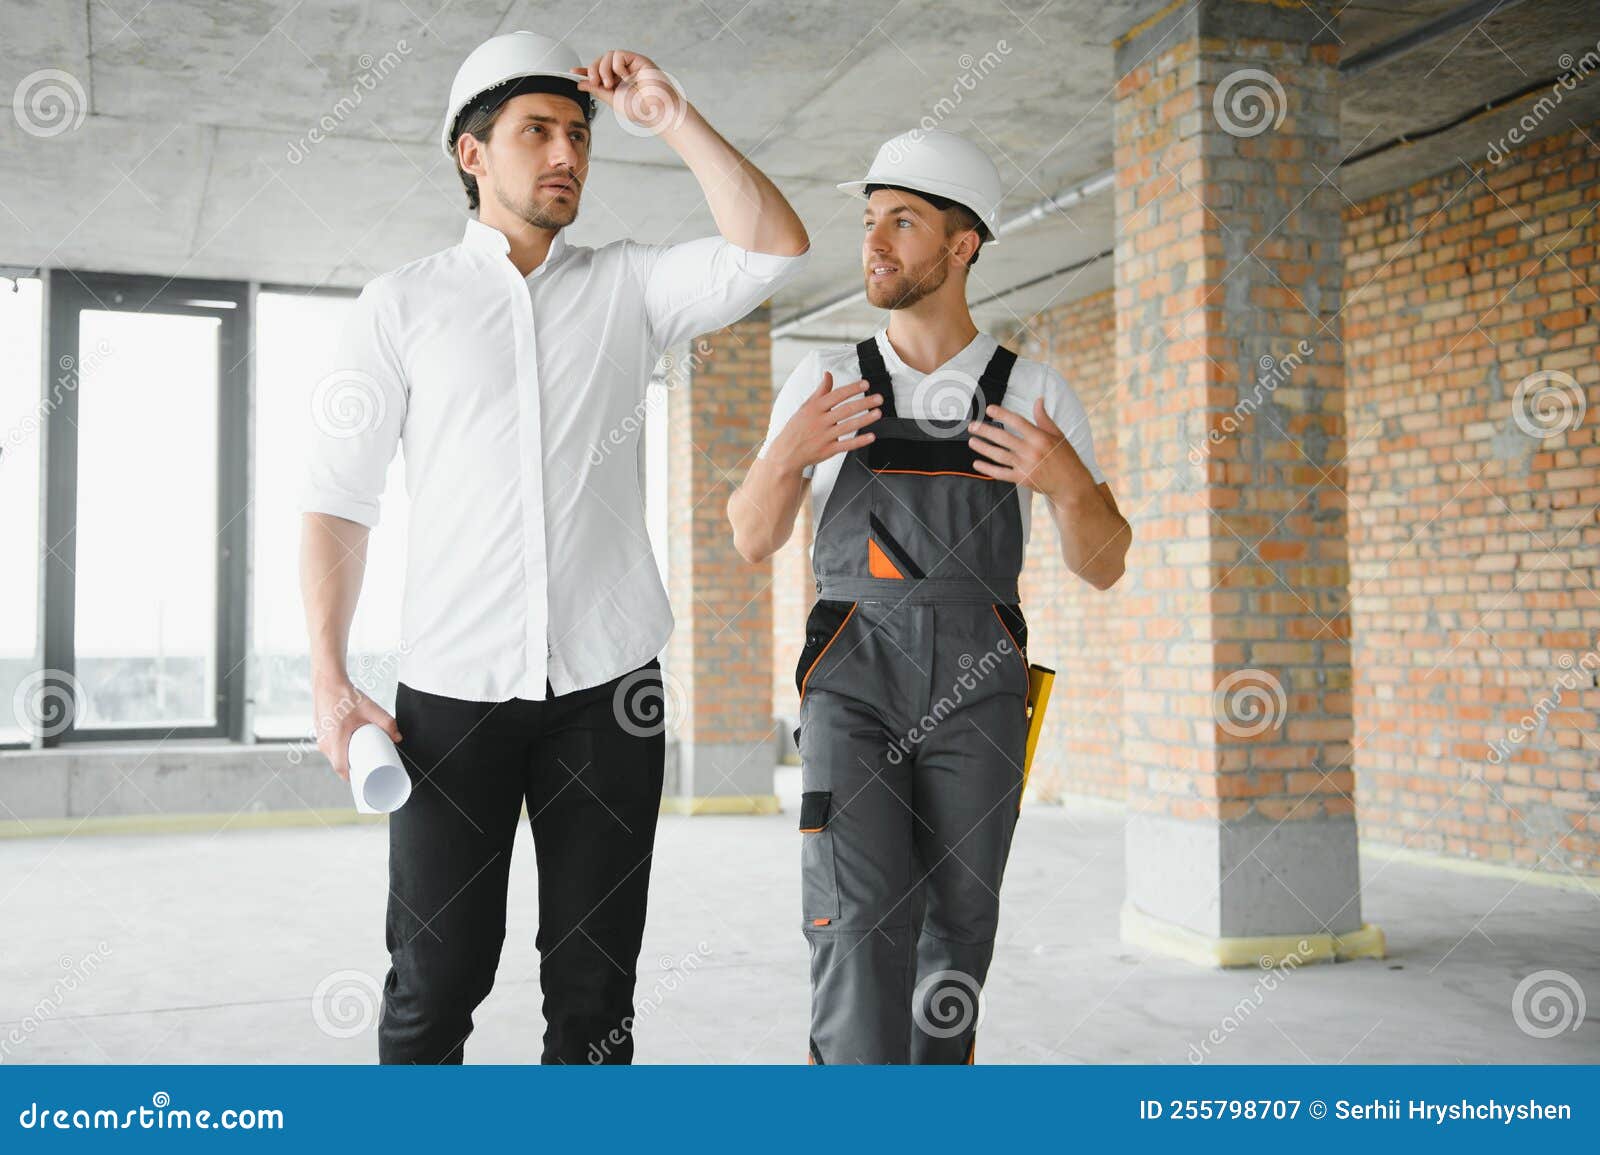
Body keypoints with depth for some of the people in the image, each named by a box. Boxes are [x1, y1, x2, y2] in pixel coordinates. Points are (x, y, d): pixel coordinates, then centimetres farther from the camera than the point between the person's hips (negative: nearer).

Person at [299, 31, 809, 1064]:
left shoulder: (628, 285, 10)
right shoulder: (403, 302, 7)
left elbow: (774, 250, -5)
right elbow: (339, 496, 3)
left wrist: (670, 115, -5)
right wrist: (330, 677, -5)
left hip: (606, 686, 1)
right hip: (451, 688, -1)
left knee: (596, 981, 8)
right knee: (437, 977, 2)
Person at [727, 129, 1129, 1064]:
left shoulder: (1038, 396, 3)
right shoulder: (824, 384, 6)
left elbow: (1103, 567, 4)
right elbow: (754, 540, 9)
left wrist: (1068, 482, -18)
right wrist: (784, 457, -13)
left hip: (977, 693, 1)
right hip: (852, 681, -1)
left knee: (957, 928, 8)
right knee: (860, 921, -16)